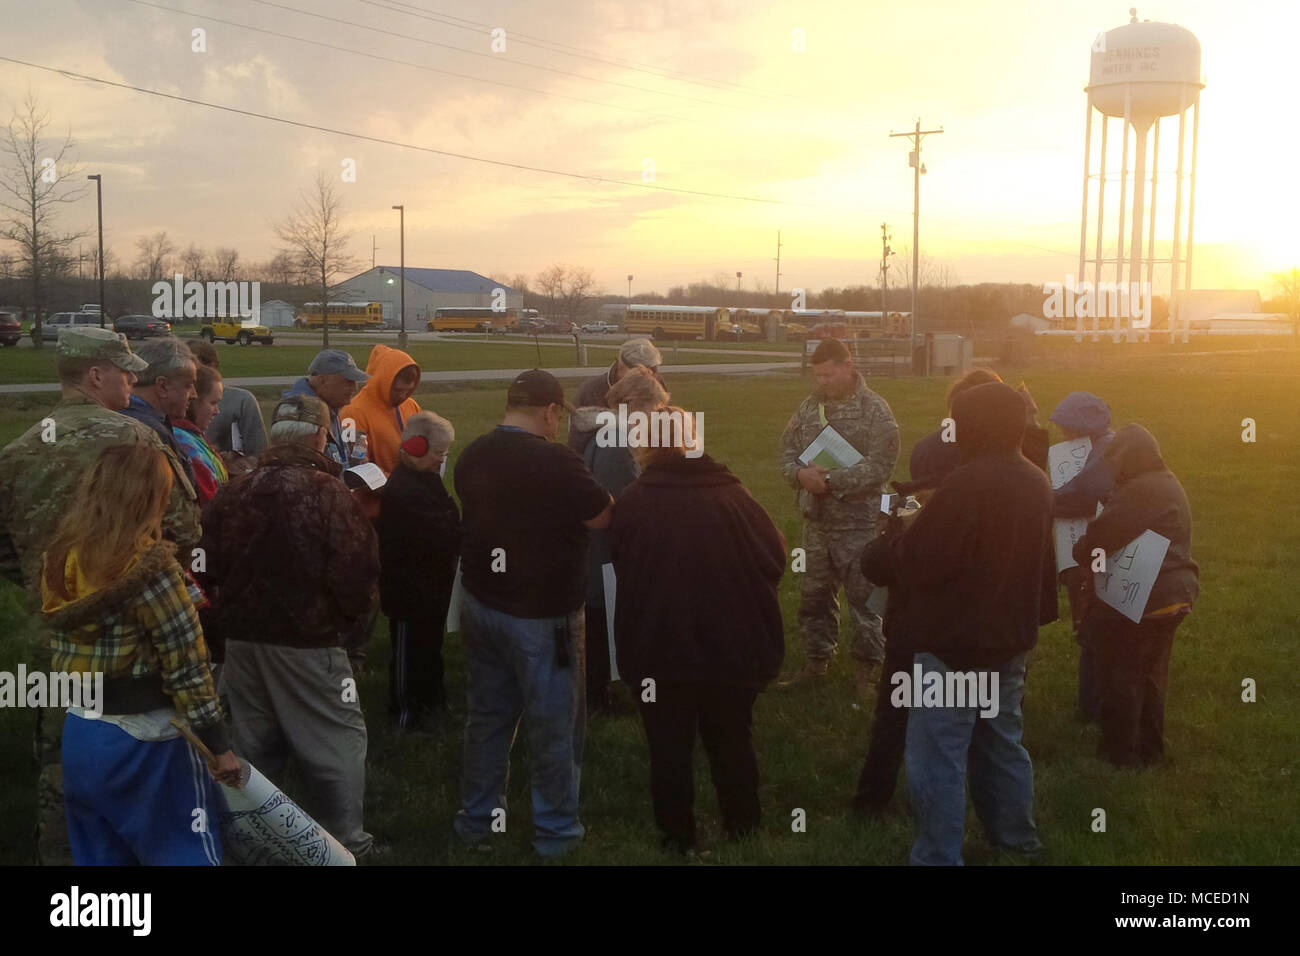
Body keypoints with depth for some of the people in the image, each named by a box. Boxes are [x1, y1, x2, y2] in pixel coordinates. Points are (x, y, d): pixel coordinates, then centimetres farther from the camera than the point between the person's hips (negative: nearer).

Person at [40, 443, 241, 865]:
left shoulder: (60, 558, 3)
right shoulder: (149, 563, -18)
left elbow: (61, 649, 9)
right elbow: (187, 666, -18)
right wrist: (218, 744, -13)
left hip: (79, 735, 7)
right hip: (145, 740, -7)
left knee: (101, 856, 19)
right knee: (188, 854, 6)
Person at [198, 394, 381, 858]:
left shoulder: (232, 493, 2)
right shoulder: (328, 494, -16)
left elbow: (208, 566, 7)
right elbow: (357, 573, -17)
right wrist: (353, 619, 3)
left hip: (242, 637, 6)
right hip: (308, 642, -6)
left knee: (253, 743, 19)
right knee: (336, 744, 7)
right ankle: (343, 843, 13)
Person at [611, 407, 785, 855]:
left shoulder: (631, 502, -11)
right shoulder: (731, 495, -13)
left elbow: (621, 567, 3)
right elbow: (775, 558, -7)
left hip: (657, 648, -1)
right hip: (731, 644, 1)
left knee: (669, 746, 14)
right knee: (731, 739, 19)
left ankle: (678, 837, 24)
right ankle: (741, 826, 32)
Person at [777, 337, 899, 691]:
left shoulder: (875, 410, -9)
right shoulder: (809, 406, 8)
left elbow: (879, 466, -17)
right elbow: (787, 450, 10)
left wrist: (831, 480, -21)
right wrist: (801, 473, -12)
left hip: (857, 523, -6)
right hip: (815, 520, 6)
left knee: (863, 597, 2)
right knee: (815, 596, 15)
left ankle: (867, 665, 16)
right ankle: (816, 661, 29)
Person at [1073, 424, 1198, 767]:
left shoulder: (1138, 492, -20)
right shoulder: (1169, 484, 13)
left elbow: (1100, 537, -21)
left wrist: (1079, 554, -2)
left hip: (1141, 599, -10)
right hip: (1175, 594, 10)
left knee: (1120, 676, 3)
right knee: (1152, 674, 19)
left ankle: (1121, 752, 11)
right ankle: (1150, 748, 28)